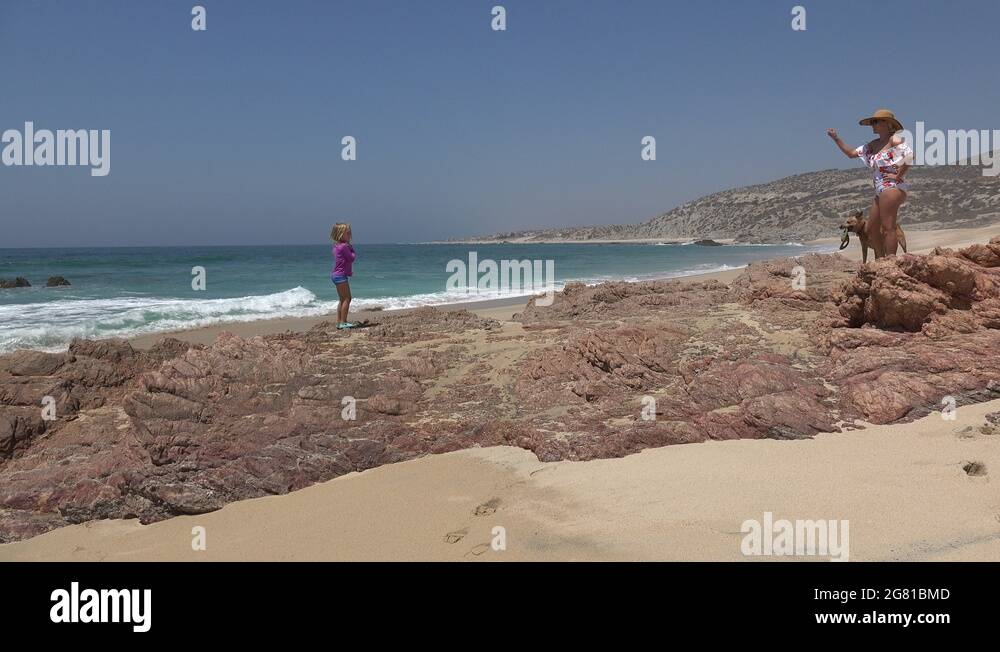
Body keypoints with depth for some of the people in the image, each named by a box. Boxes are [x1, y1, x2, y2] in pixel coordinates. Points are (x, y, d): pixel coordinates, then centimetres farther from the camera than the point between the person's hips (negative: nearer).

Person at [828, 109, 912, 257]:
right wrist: (836, 139, 15)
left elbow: (910, 156, -23)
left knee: (888, 228, -12)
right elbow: (851, 154, 22)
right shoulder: (873, 145, 17)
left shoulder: (894, 140, -8)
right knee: (871, 229, 11)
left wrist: (898, 175, -18)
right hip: (880, 191, 9)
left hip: (892, 188, -9)